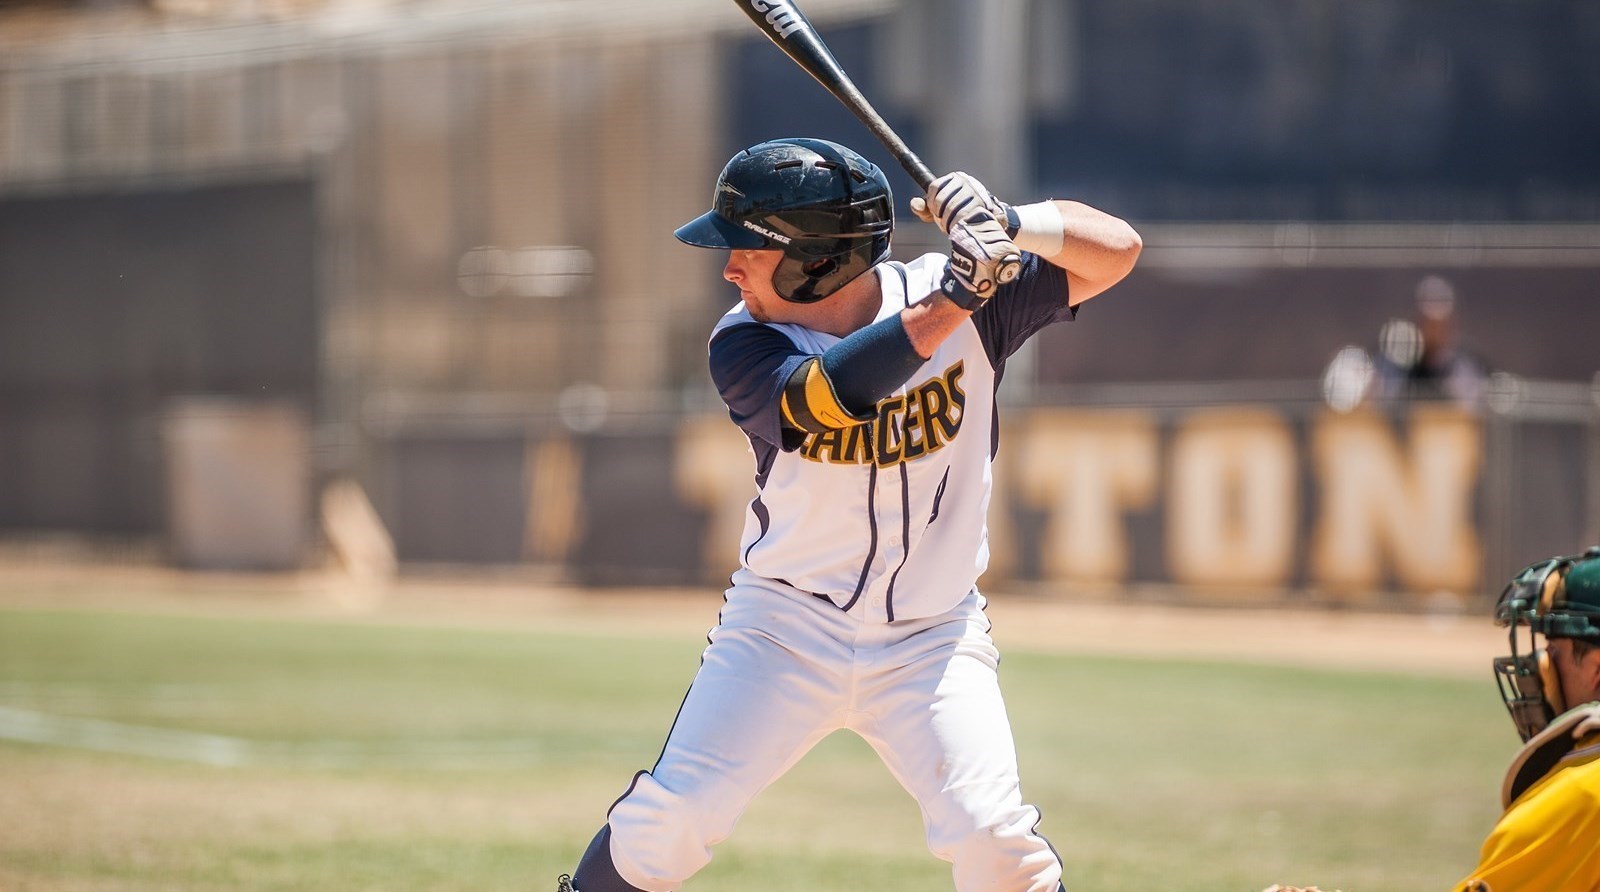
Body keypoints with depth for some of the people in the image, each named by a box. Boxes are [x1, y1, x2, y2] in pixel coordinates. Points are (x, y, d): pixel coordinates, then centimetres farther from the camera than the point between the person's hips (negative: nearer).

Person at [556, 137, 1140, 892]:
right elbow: (823, 398, -34)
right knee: (670, 819, -8)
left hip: (931, 638, 0)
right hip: (787, 628, 0)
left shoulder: (960, 299, -10)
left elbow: (1116, 250, -13)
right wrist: (952, 302, -41)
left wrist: (1007, 224, -31)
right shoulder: (745, 345, -14)